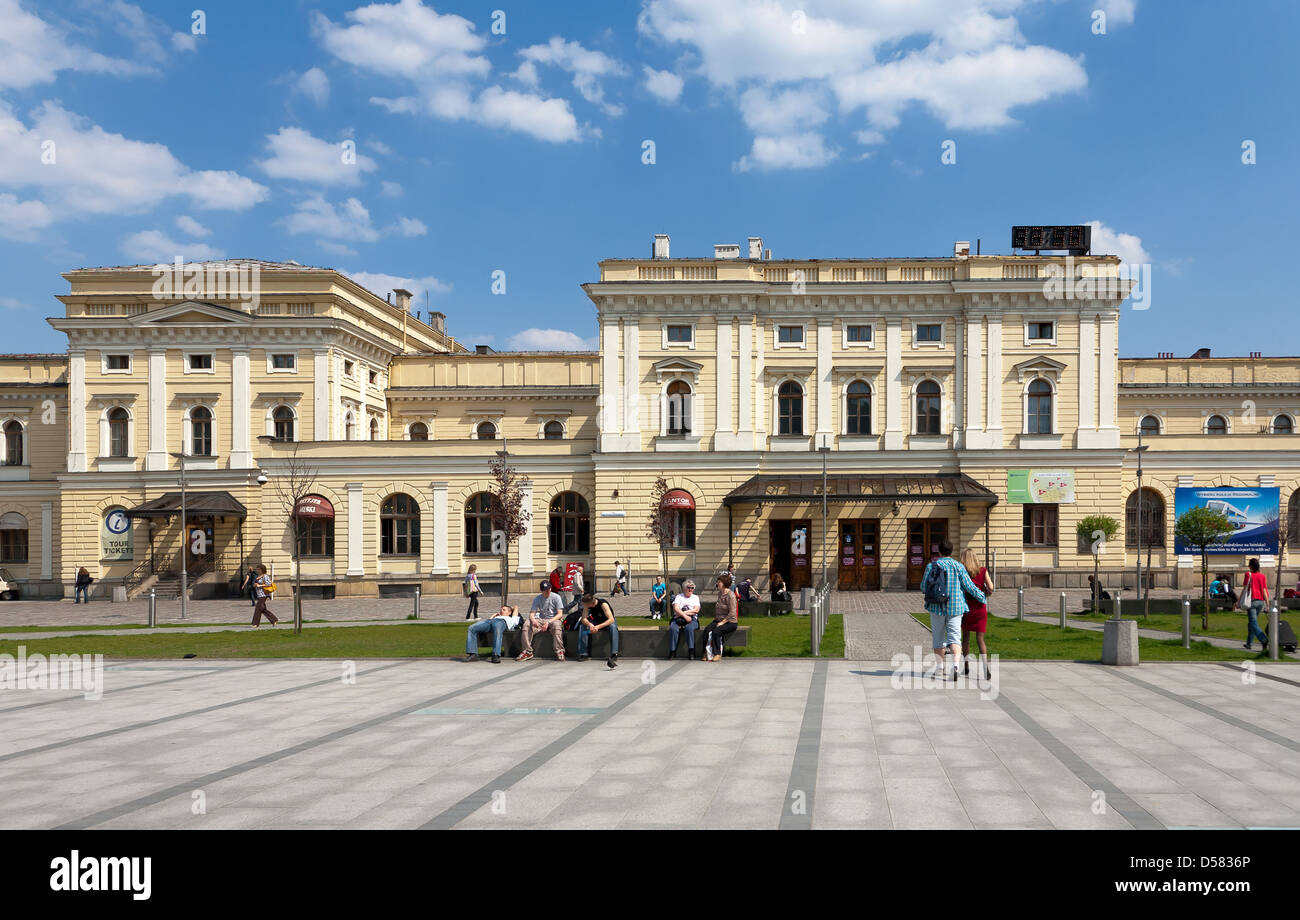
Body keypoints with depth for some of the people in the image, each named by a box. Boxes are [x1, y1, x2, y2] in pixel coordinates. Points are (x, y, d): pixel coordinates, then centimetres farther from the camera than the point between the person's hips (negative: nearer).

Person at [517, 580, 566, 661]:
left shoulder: (556, 598, -2)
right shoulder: (537, 599, 7)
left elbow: (560, 614, -9)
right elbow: (532, 613, 2)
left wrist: (548, 622, -23)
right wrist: (533, 620, -24)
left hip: (554, 619, -3)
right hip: (541, 620, 3)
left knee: (556, 624, -39)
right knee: (527, 624, -23)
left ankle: (559, 651, -38)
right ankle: (527, 651, -19)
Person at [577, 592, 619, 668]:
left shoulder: (603, 604, -31)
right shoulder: (586, 605, -17)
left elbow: (611, 619, -35)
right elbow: (584, 619, -17)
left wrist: (598, 627, -46)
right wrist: (589, 625, -39)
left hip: (607, 622, -4)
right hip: (596, 622, 4)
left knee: (613, 626, -37)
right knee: (582, 626, -21)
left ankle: (614, 654, -39)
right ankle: (583, 654, -19)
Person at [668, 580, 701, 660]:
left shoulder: (695, 597, 18)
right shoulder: (679, 597, 15)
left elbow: (696, 610, 0)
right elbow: (676, 609, -2)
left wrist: (682, 613, -7)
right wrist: (685, 616, -17)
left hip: (692, 619, 0)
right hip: (678, 619, 0)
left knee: (689, 628, -35)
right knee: (673, 628, -33)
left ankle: (692, 652, -32)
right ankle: (672, 651, -26)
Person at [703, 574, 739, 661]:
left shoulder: (731, 595, -13)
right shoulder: (719, 593, 13)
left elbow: (732, 613, -17)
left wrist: (722, 622, -18)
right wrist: (715, 618, 11)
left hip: (730, 622, -7)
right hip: (719, 620, 7)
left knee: (716, 631, -31)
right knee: (707, 630, -19)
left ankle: (717, 654, -21)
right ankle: (706, 653, -17)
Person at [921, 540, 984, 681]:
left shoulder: (931, 566, -1)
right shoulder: (959, 566, -2)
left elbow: (923, 586, 3)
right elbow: (969, 586, -2)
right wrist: (983, 597, 10)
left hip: (937, 607, 0)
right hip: (956, 606, 0)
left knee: (939, 637, 12)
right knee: (954, 637, -2)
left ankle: (940, 668, 18)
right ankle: (955, 664, -23)